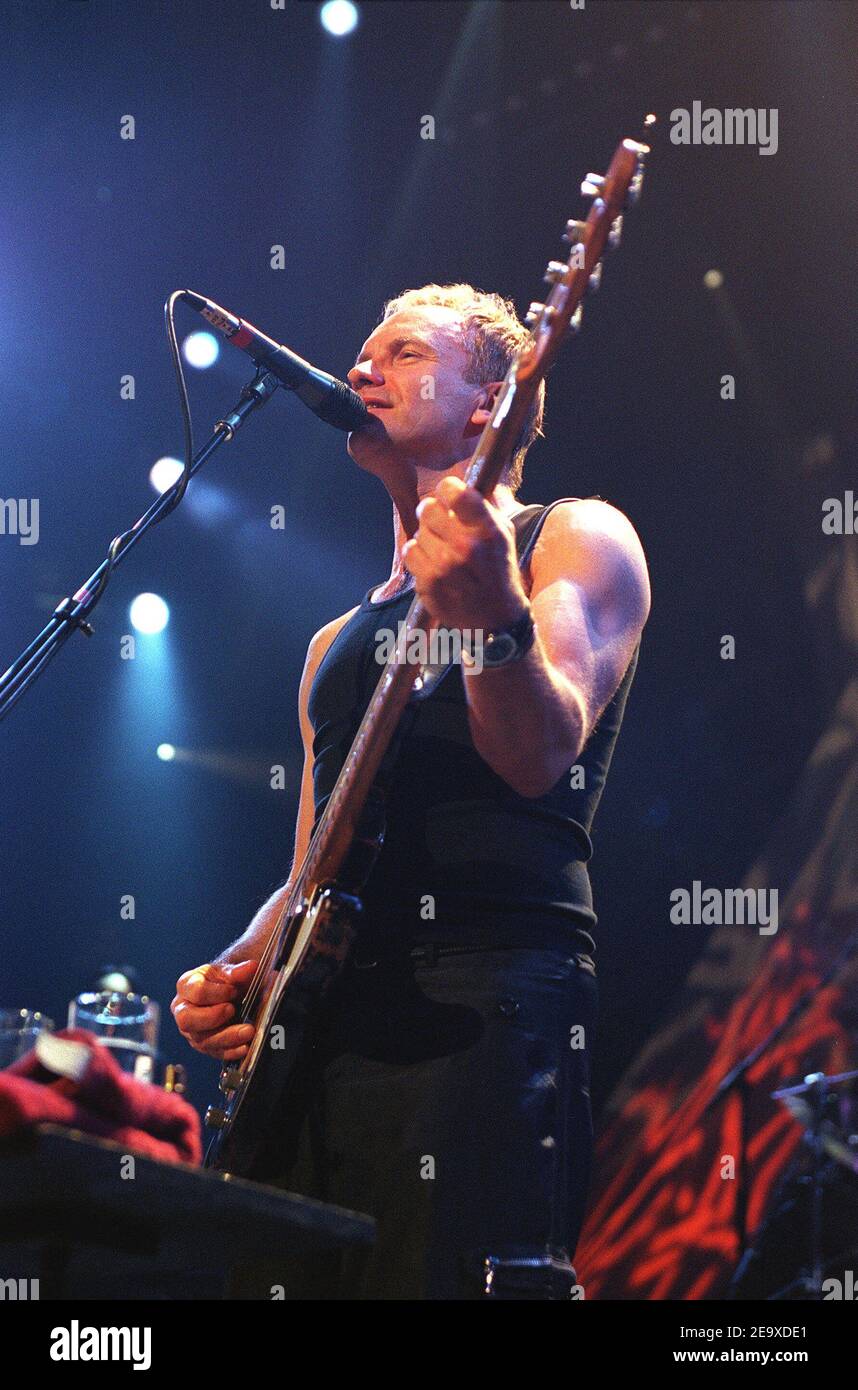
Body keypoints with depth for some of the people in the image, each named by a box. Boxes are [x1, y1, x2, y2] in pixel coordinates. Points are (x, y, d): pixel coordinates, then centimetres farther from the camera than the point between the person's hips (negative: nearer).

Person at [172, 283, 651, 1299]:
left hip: (487, 996, -6)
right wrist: (235, 972, 8)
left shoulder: (574, 539, 8)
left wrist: (495, 619, -31)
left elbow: (542, 757, -11)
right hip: (325, 1020, 7)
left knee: (461, 1276, -23)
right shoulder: (339, 641, 29)